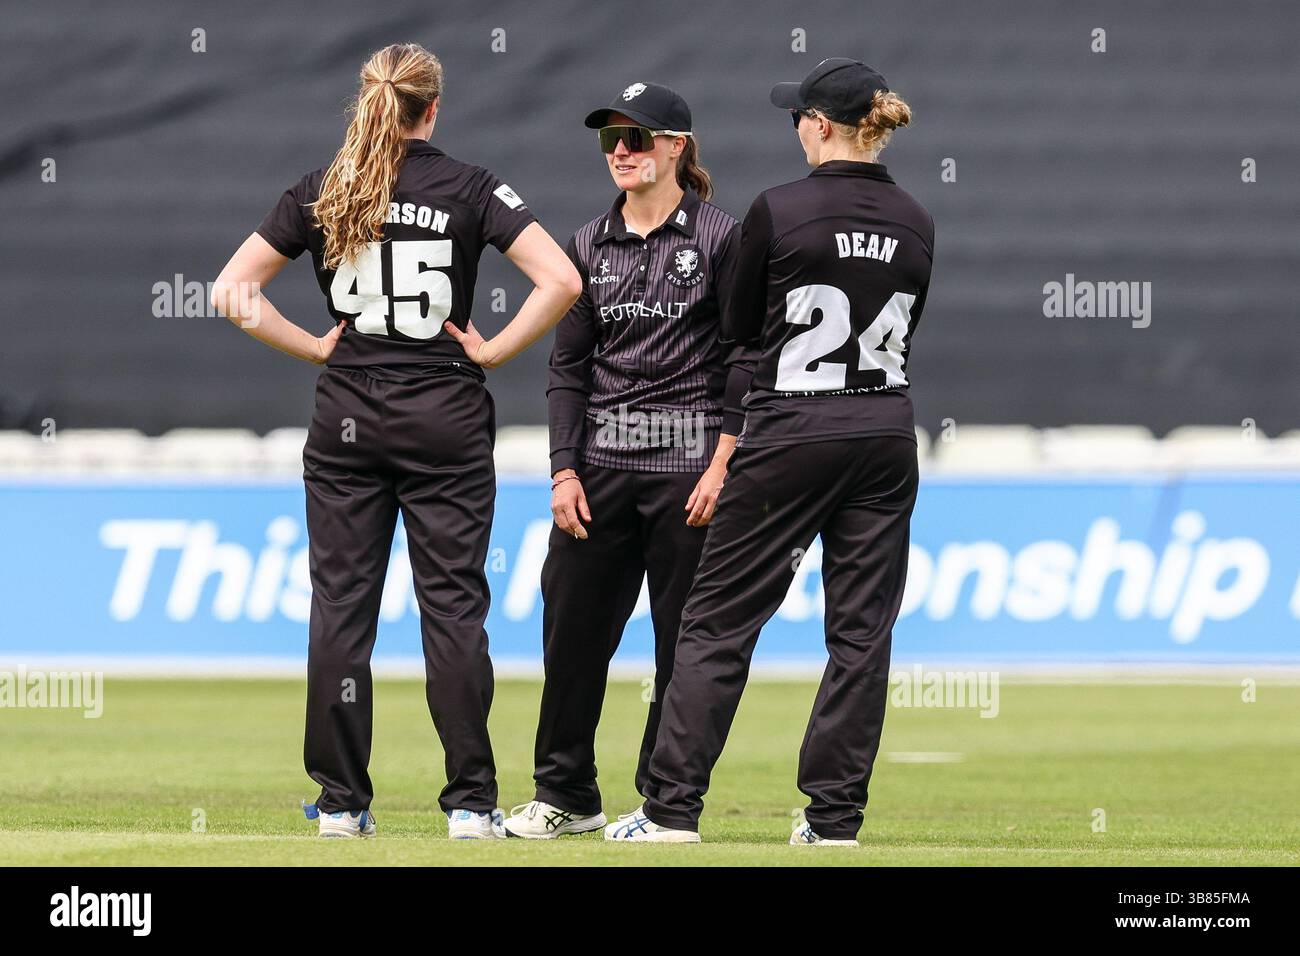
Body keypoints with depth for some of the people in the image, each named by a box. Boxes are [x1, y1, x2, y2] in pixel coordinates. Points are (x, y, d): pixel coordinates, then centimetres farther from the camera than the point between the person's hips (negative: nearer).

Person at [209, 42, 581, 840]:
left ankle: (342, 802, 6)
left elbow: (232, 292, 0)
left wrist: (314, 347, 5)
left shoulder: (322, 194, 2)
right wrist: (494, 351, -3)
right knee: (453, 604, 1)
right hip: (446, 416, -2)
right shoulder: (468, 188, -3)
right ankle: (471, 803, -2)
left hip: (347, 417, 2)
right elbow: (562, 280, -12)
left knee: (341, 605, 5)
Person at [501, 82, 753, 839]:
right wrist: (565, 469, 3)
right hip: (602, 463, 4)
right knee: (573, 625, 3)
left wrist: (723, 465, -12)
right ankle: (567, 794, 13)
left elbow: (746, 360, -5)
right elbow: (569, 366, 12)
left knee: (686, 635, -1)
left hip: (689, 463, -4)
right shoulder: (591, 245, 12)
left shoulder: (721, 237, -2)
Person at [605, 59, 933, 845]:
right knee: (863, 627, 7)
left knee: (720, 618, 1)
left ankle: (672, 808, -1)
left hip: (793, 430, -5)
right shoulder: (915, 224, 5)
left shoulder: (780, 211, -10)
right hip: (886, 433, 5)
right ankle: (836, 816, 6)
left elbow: (739, 328, 2)